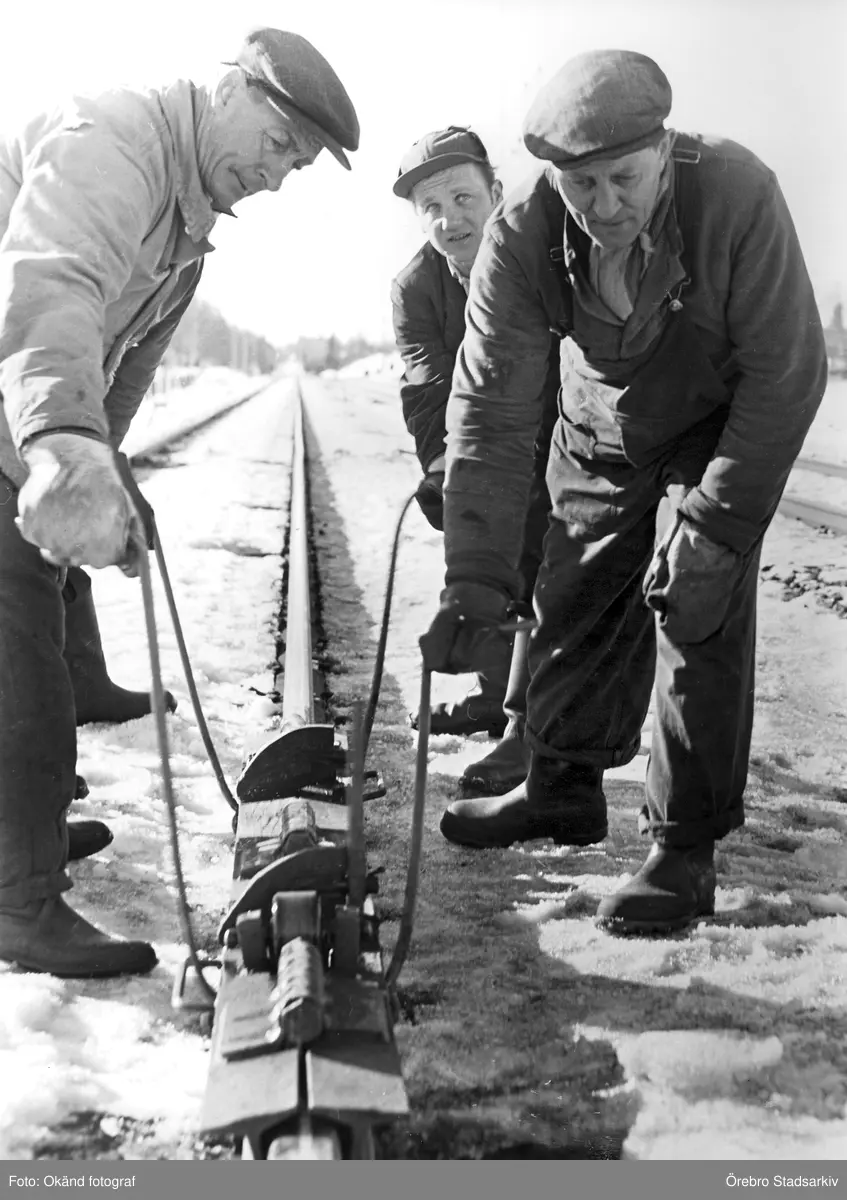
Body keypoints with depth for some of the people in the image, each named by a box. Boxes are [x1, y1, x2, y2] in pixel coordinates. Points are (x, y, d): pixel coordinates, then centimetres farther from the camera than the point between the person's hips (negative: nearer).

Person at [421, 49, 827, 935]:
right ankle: (561, 790, 29)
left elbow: (787, 373, -25)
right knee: (573, 609, 8)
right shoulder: (520, 238, -26)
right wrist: (475, 585, -29)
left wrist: (714, 525, -28)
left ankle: (686, 847, 1)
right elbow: (490, 412, -24)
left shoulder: (735, 195, -33)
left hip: (719, 436, -3)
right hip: (597, 445, 3)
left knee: (697, 615, -12)